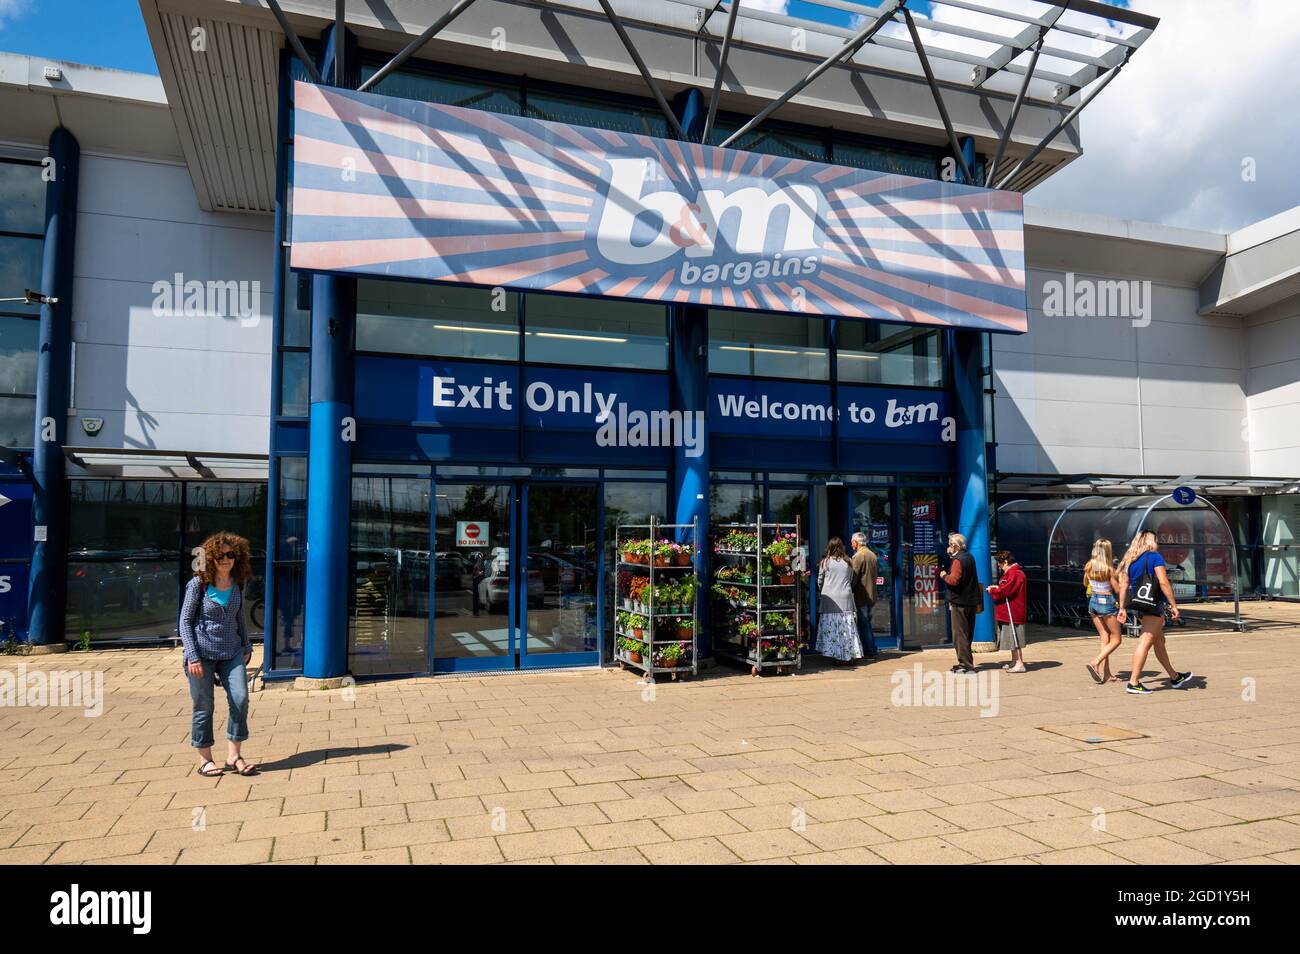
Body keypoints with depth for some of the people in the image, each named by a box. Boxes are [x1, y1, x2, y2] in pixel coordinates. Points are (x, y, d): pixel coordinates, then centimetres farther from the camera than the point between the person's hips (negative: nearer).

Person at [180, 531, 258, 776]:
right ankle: (205, 759, 18)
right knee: (203, 707, 4)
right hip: (202, 653, -4)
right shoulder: (198, 584, -8)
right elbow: (185, 620, -6)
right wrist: (192, 656, -12)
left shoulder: (238, 584, 5)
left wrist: (246, 647, 15)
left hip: (231, 653, 4)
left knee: (240, 699, -7)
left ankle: (233, 756, 5)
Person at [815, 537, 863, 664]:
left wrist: (820, 593, 24)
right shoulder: (848, 562, 5)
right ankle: (850, 655, 7)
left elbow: (819, 582, 6)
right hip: (846, 598, 2)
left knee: (831, 628, 1)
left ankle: (837, 657, -1)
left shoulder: (825, 562, -2)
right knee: (847, 628, 6)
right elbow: (851, 581, 13)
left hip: (830, 599, -2)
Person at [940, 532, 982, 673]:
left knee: (959, 634, -4)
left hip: (959, 602, -9)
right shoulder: (969, 557, 14)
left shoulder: (958, 560, -16)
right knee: (968, 634, 15)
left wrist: (944, 575, -11)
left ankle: (965, 664, -5)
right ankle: (967, 663, 21)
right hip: (971, 601, 9)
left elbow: (953, 580, -25)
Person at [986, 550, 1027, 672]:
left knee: (1014, 638, -8)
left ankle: (1020, 664, -6)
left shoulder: (1014, 574, -19)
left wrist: (992, 591, -6)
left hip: (1013, 613, -11)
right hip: (1008, 613, 11)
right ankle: (1014, 661, 25)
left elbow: (1004, 592, -23)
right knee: (1012, 638, 17)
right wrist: (997, 587, 11)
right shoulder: (1012, 573, 18)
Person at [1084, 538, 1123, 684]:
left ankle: (1106, 674, 12)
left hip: (1093, 601, 6)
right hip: (1107, 602, -6)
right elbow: (1118, 589, -10)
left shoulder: (1089, 566, 0)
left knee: (1104, 639, 13)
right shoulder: (1109, 568, -16)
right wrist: (1119, 577, 3)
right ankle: (1095, 663, -11)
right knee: (1116, 639, 7)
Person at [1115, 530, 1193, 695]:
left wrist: (1122, 608, 11)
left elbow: (1123, 585, 9)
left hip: (1139, 606, 7)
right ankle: (1133, 683, -11)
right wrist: (1173, 605, -11)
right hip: (1153, 603, -7)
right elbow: (1163, 583, -14)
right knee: (1146, 642, -8)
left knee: (1159, 641, 19)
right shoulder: (1155, 557, -6)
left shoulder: (1129, 560, 13)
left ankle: (1175, 677, 33)